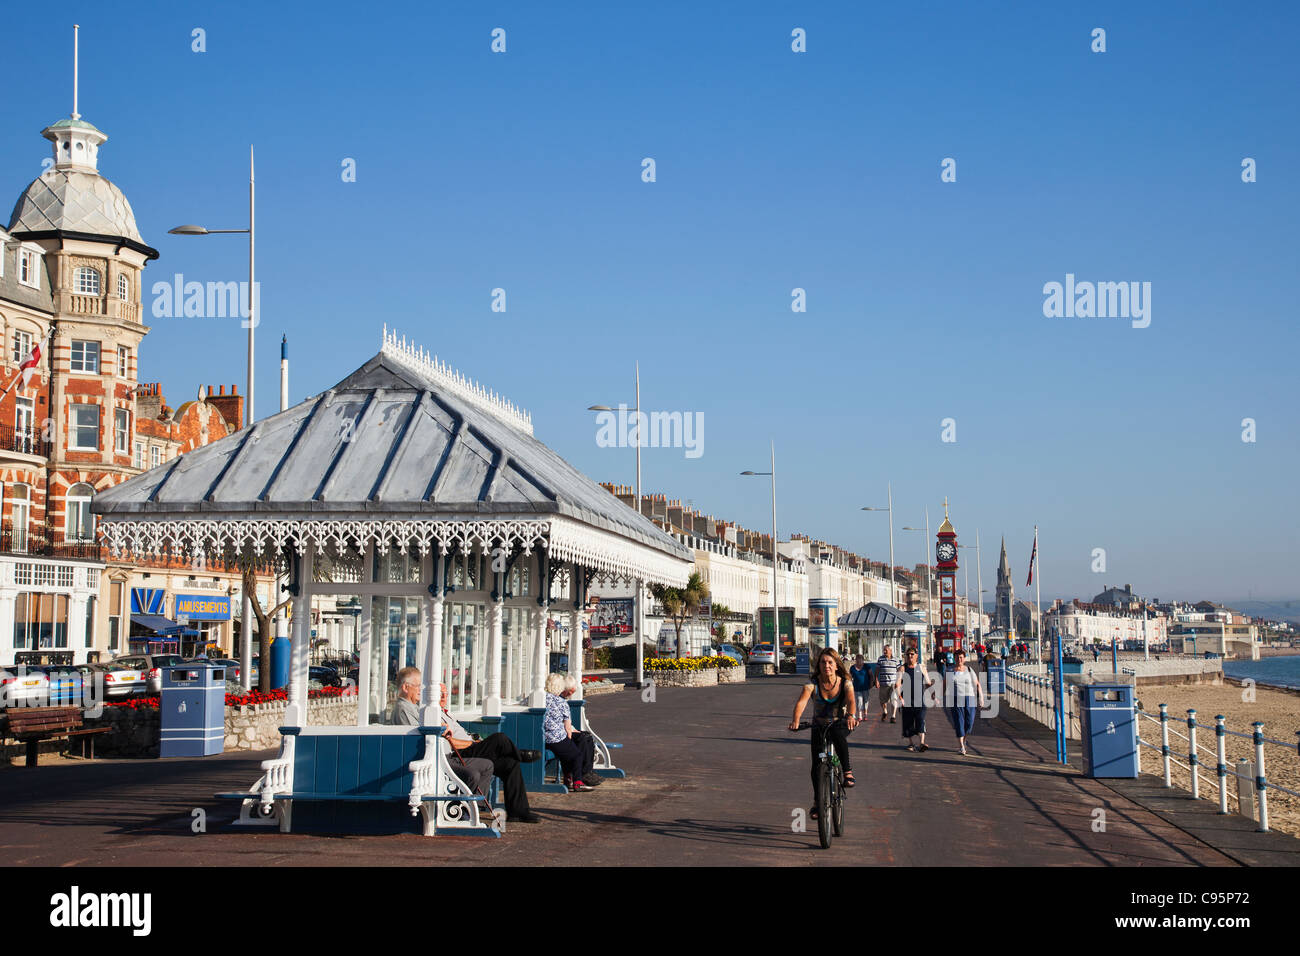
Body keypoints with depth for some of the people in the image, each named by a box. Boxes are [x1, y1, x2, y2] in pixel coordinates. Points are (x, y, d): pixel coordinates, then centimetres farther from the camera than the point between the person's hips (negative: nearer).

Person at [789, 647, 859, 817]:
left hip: (841, 723, -1)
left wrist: (851, 716, -55)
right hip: (819, 725, 1)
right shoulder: (812, 684, -16)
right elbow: (801, 701, -33)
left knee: (837, 734, -38)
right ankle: (817, 801, 9)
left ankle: (847, 772, -24)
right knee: (817, 763, -10)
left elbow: (851, 700, -33)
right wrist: (796, 720, -53)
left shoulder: (845, 683, -15)